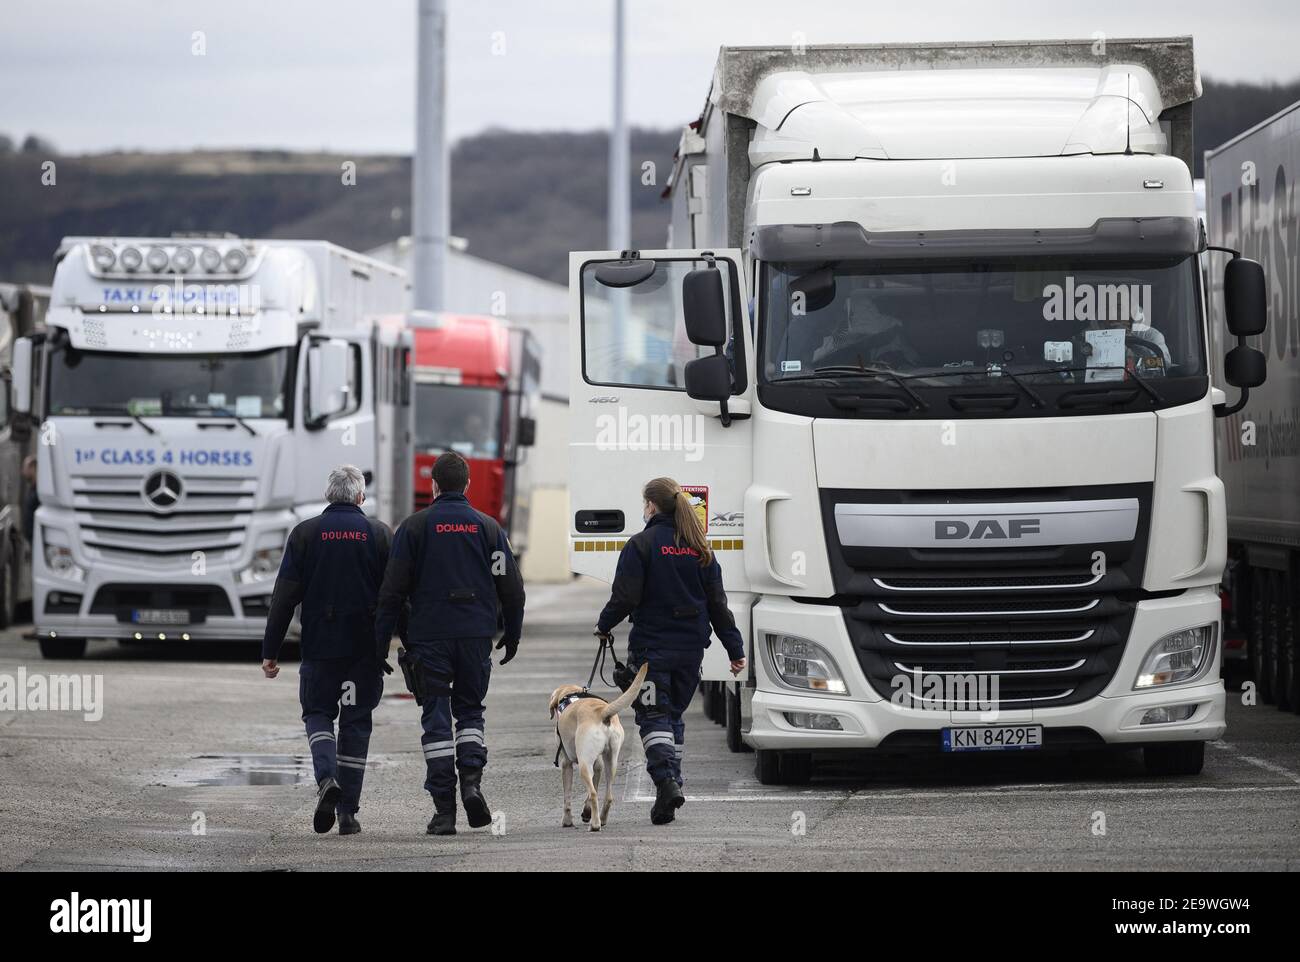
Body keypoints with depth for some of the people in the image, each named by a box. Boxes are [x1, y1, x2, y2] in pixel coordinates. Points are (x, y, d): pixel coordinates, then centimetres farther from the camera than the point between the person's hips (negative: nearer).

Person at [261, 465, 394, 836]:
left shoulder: (305, 534, -1)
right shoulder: (378, 534, 1)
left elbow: (284, 596, -2)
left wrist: (270, 650, 2)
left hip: (320, 644, -1)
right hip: (366, 646, 1)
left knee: (317, 713, 14)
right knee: (356, 722, 8)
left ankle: (326, 778, -14)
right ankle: (348, 810, 6)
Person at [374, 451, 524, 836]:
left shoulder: (415, 527, -1)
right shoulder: (488, 527, 5)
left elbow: (393, 588, -3)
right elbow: (511, 587, 5)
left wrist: (382, 640, 2)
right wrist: (512, 634, 16)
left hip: (430, 636, -2)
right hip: (477, 635, 2)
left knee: (436, 717, 2)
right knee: (470, 710, 17)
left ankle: (444, 808, -3)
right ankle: (472, 779, -7)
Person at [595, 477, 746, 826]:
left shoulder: (641, 544, -8)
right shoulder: (700, 549, 9)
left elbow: (624, 597, -11)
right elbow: (717, 603, 9)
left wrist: (604, 625, 8)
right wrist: (735, 649, 12)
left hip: (652, 646, -5)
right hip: (690, 648, 5)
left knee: (654, 716, -5)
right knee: (674, 715, 17)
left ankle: (666, 781, -24)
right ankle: (672, 783, 16)